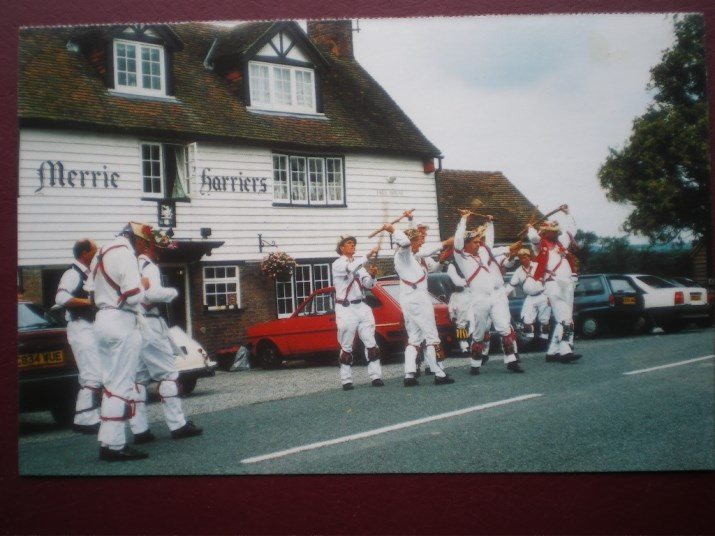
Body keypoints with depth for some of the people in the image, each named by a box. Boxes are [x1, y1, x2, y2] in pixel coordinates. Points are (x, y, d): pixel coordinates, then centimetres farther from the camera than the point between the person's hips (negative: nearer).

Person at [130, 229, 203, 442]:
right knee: (168, 374, -2)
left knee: (137, 378, 8)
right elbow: (153, 293, -23)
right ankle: (177, 425, -1)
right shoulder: (148, 266, -8)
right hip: (149, 325, -8)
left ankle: (139, 430, 8)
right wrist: (173, 292, -7)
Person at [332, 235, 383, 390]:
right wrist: (369, 254, -30)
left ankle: (375, 377, 3)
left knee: (371, 343, 0)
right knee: (346, 347, -1)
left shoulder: (359, 263, 14)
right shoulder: (337, 264, -4)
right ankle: (346, 381, 5)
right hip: (345, 309, -5)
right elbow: (351, 268, -26)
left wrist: (372, 275, -15)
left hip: (362, 307, 5)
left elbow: (368, 284, 7)